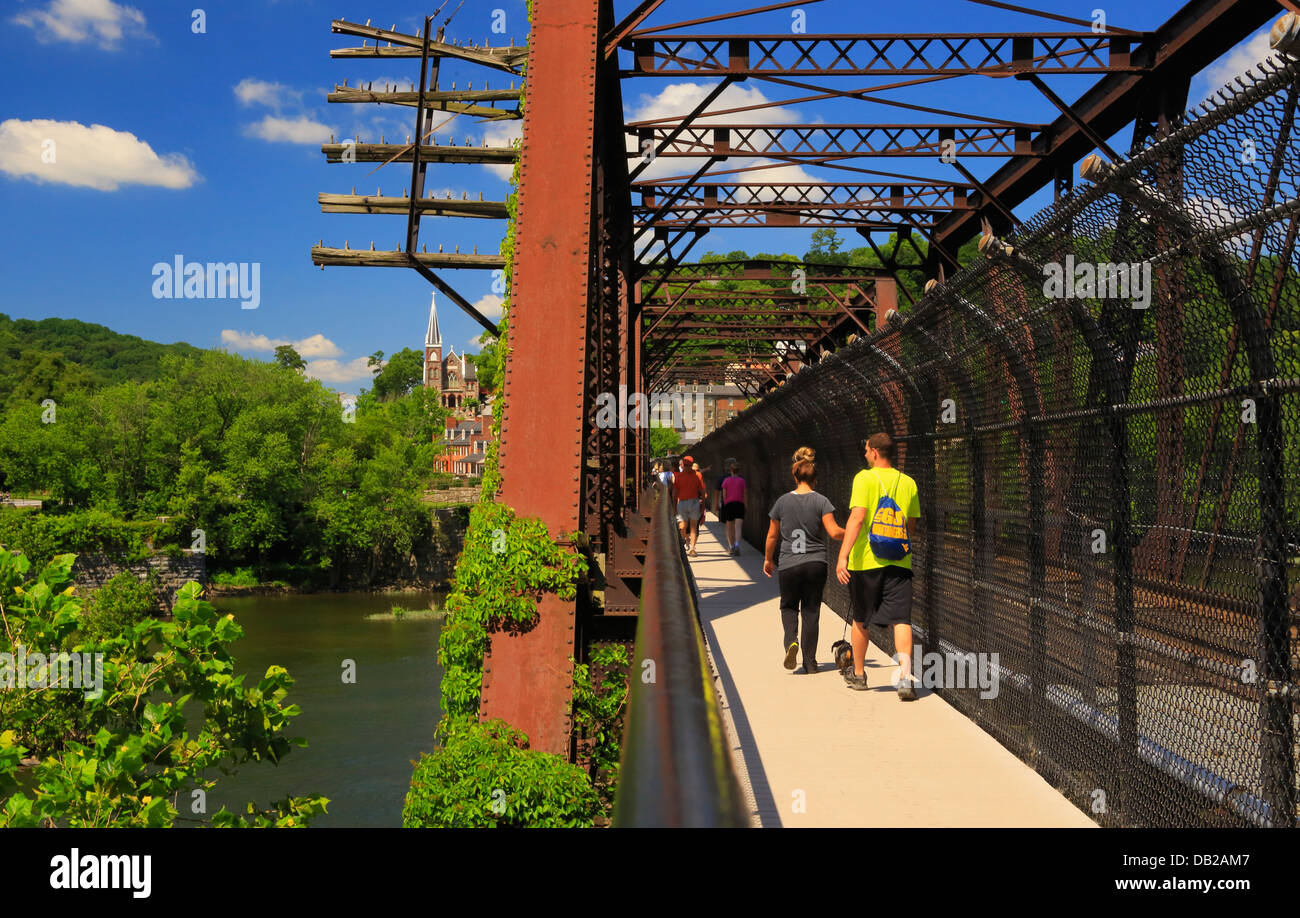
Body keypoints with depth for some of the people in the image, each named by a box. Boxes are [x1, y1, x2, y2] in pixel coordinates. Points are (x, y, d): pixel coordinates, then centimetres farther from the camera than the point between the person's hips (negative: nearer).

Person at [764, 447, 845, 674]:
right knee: (811, 610, 9)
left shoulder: (783, 502, 1)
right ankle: (810, 662, 11)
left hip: (789, 564, 0)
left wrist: (768, 559, 21)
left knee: (789, 605, 18)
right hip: (816, 563, 0)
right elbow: (834, 532, -13)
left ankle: (790, 641, -9)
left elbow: (772, 535, 8)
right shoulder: (821, 501, -4)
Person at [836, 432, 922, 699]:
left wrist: (843, 556, -20)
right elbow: (913, 526, 15)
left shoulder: (865, 478, -6)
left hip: (865, 561, -2)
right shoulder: (908, 483, 8)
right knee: (901, 619, -2)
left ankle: (858, 674, 28)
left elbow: (857, 518, -17)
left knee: (860, 620, 14)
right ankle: (905, 676, -19)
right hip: (899, 562, 3)